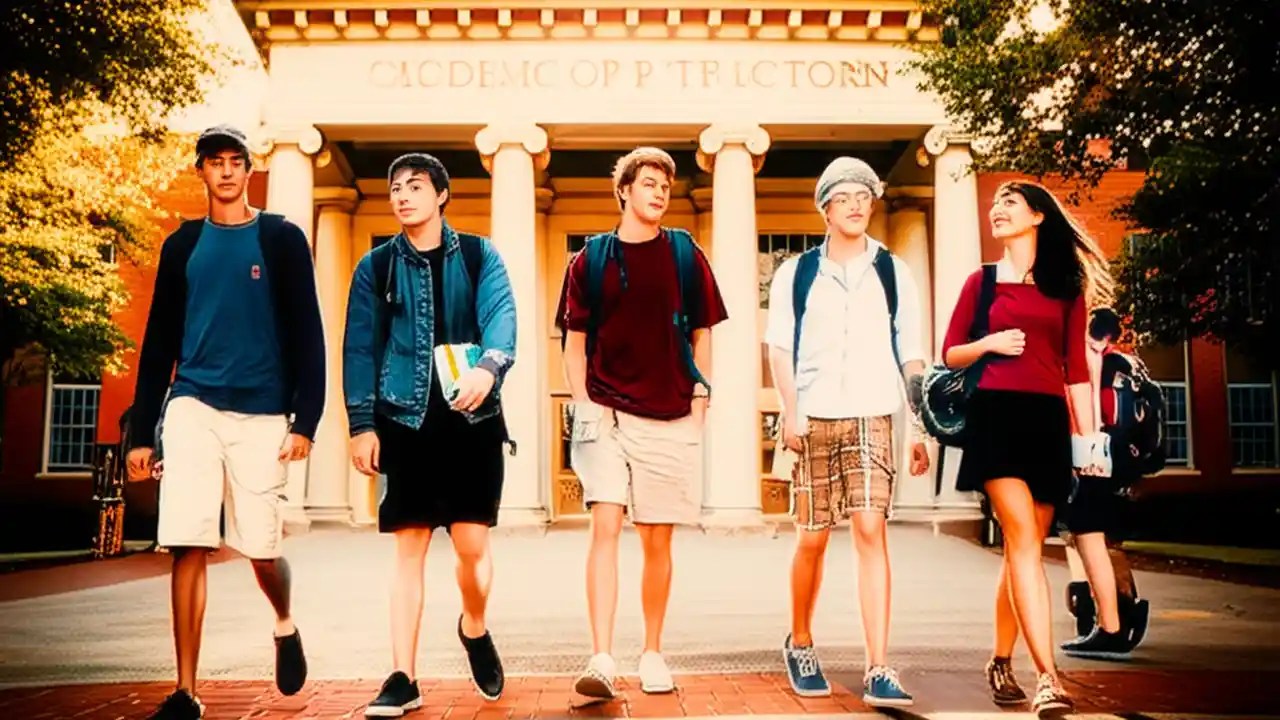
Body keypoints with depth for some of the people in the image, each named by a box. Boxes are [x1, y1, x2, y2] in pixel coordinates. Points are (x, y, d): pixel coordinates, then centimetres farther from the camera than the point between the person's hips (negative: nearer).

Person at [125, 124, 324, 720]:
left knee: (261, 548, 1)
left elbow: (306, 336, -1)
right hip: (192, 407, 2)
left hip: (261, 413, -2)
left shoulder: (282, 240, 4)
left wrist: (305, 420, -9)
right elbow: (159, 342, 13)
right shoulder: (182, 245, 12)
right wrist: (141, 431, 8)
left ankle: (284, 626, 34)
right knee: (188, 546, -5)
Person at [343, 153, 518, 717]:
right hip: (406, 418, 1)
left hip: (473, 416, 0)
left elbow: (501, 315, -10)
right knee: (408, 547, 0)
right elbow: (361, 348, 5)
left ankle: (475, 628, 29)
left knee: (472, 543, -2)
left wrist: (488, 367, -31)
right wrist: (362, 423, -3)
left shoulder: (478, 256, 6)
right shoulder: (376, 266, 8)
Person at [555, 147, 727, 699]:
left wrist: (699, 394, 2)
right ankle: (602, 659, -13)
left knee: (658, 539, 7)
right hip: (607, 414, -1)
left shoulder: (686, 255, 8)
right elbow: (575, 339, 8)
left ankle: (652, 654, 21)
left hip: (670, 418, 1)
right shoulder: (591, 258, 6)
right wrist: (583, 405, -3)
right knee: (605, 525, -13)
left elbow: (702, 332, 12)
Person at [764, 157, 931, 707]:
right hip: (814, 419, 0)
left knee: (871, 530, -10)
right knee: (812, 538, 6)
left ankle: (878, 670, -8)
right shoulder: (796, 274, 8)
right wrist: (791, 412, -9)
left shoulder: (893, 273, 10)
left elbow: (910, 356, 9)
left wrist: (921, 425, 3)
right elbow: (779, 347, 4)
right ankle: (799, 643, 28)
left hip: (872, 418, 0)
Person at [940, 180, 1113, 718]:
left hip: (1048, 421, 2)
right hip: (997, 416, -2)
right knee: (1023, 539, -15)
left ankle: (1000, 663, 21)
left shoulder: (1066, 285, 13)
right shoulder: (982, 280, 11)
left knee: (1024, 546, 6)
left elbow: (1076, 367, 9)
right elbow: (950, 354, 11)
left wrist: (1088, 433, 2)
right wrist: (989, 343, -8)